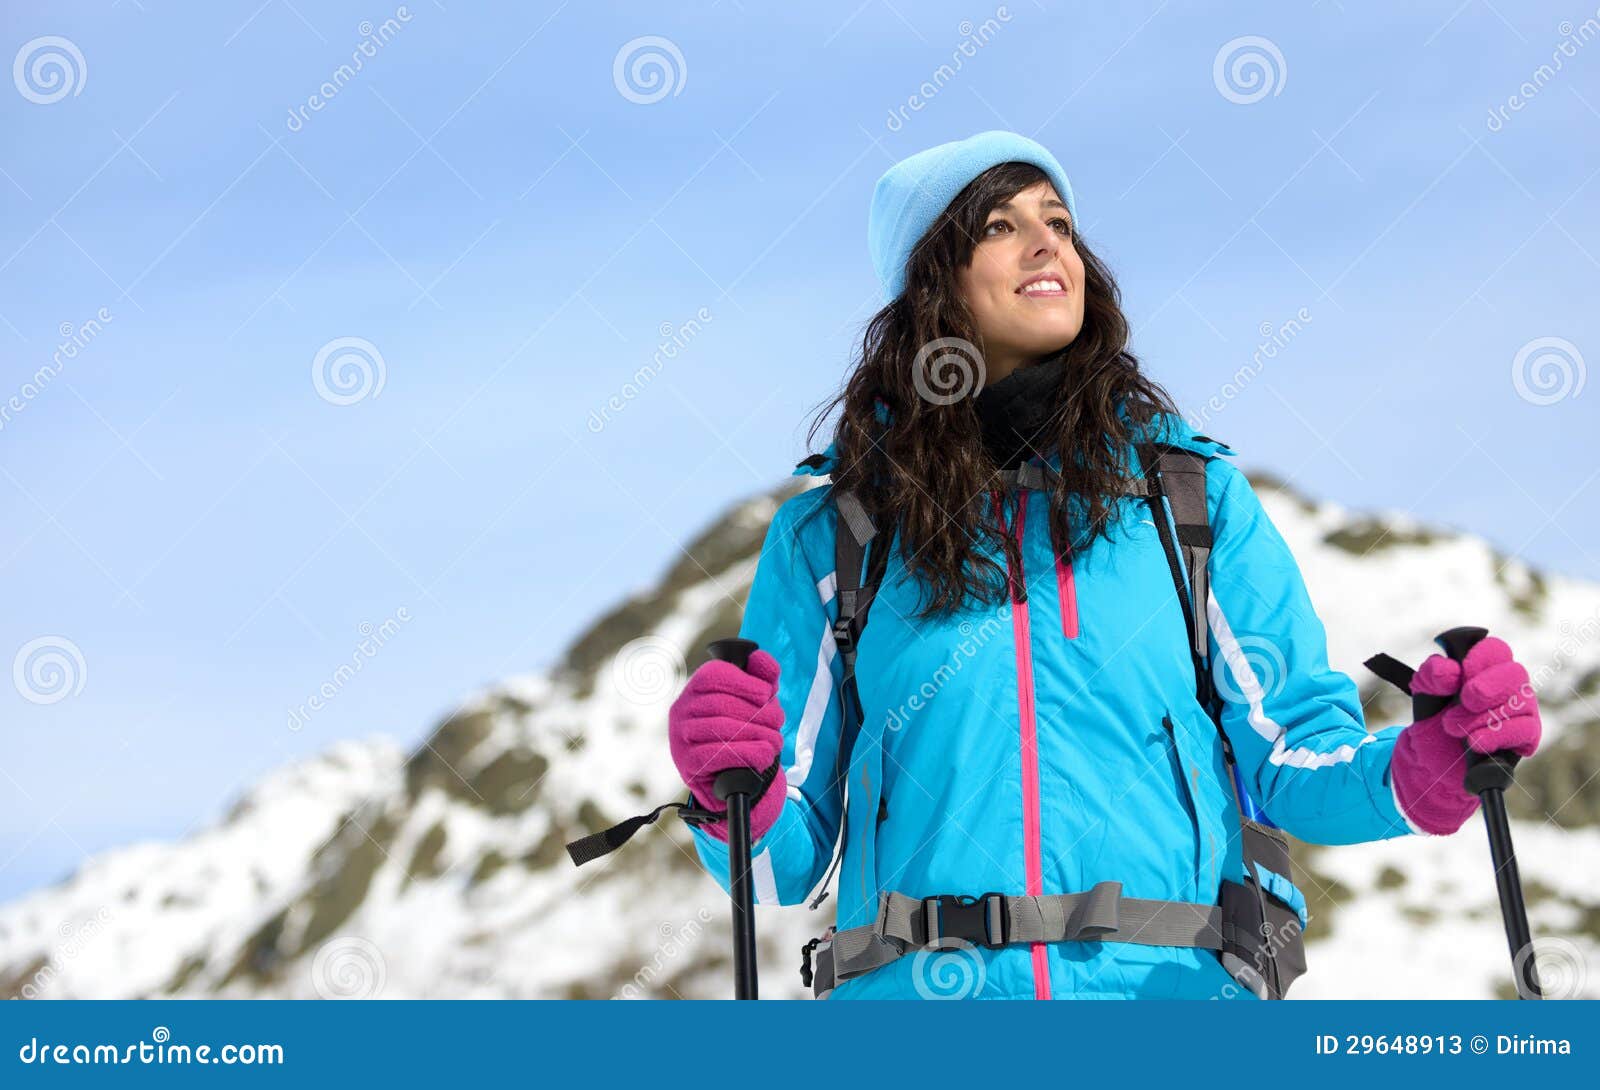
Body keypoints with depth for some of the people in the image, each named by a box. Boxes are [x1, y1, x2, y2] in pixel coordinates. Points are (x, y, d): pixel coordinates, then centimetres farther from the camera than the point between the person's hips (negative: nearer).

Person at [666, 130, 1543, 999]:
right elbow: (786, 861, 12)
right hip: (918, 992, -1)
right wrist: (736, 798, -9)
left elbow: (1292, 757, 11)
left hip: (1172, 983, 1)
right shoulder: (829, 534, 11)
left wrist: (1423, 771, -9)